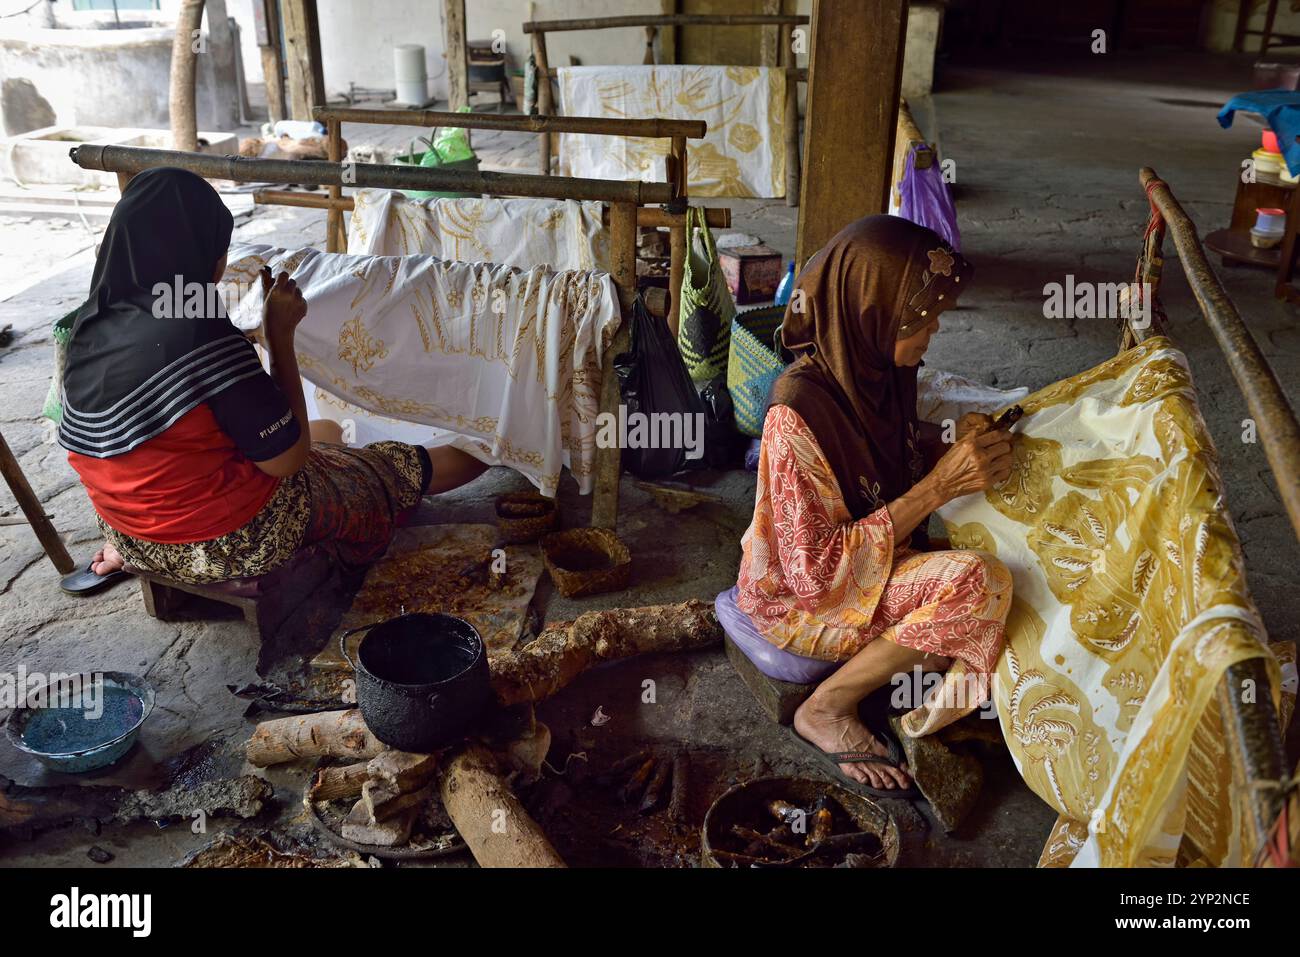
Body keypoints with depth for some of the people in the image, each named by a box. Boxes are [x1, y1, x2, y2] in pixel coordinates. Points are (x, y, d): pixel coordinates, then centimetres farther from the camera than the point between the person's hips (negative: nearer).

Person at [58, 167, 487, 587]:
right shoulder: (202, 338, -31)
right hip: (230, 544, -8)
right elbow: (288, 458, -20)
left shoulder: (90, 323, -5)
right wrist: (281, 334, -16)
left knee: (326, 430, 29)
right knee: (406, 467, 14)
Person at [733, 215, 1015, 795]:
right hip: (799, 596, -7)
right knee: (979, 580, -27)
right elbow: (819, 570, -26)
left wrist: (960, 449, -9)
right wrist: (938, 486, -28)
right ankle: (828, 708, -9)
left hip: (876, 564, 7)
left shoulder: (876, 369, -6)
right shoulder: (799, 413, -28)